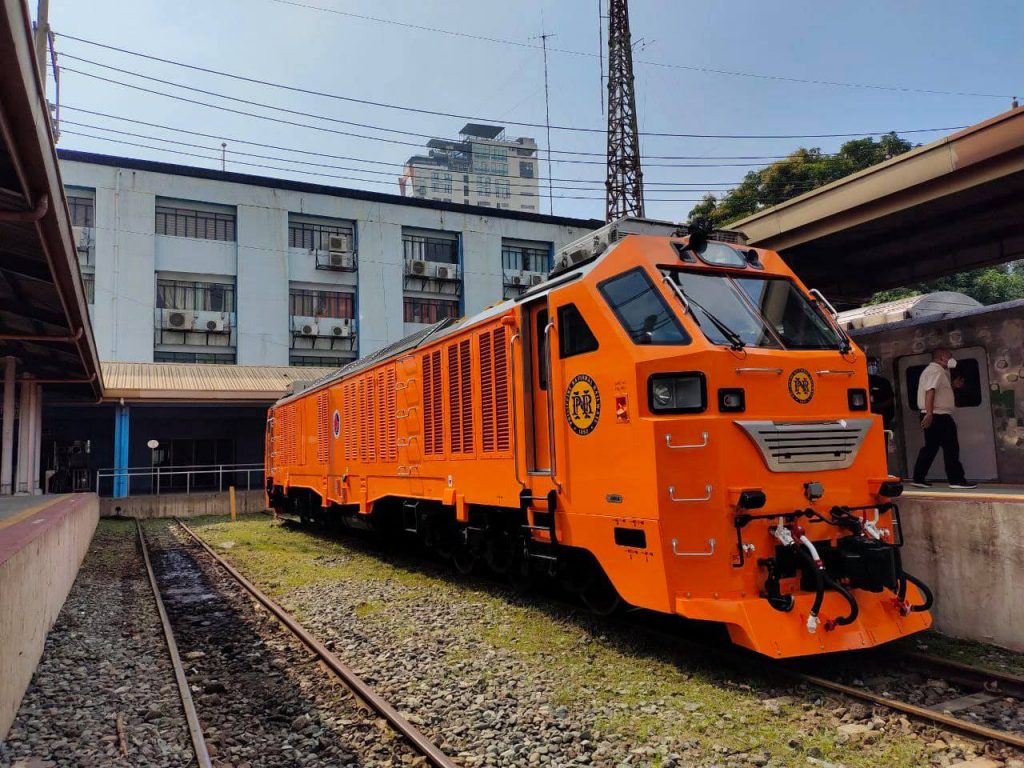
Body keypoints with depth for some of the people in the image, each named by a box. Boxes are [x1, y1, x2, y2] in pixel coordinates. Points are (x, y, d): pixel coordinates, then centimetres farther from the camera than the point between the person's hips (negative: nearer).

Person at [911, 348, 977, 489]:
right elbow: (930, 392, -24)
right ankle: (956, 480, -4)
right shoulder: (936, 371, -11)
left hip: (933, 416, 10)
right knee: (950, 447, -6)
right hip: (938, 415, -10)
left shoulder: (932, 370, 22)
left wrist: (953, 385, 18)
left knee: (930, 447, 11)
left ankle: (918, 479, 11)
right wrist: (929, 413, -32)